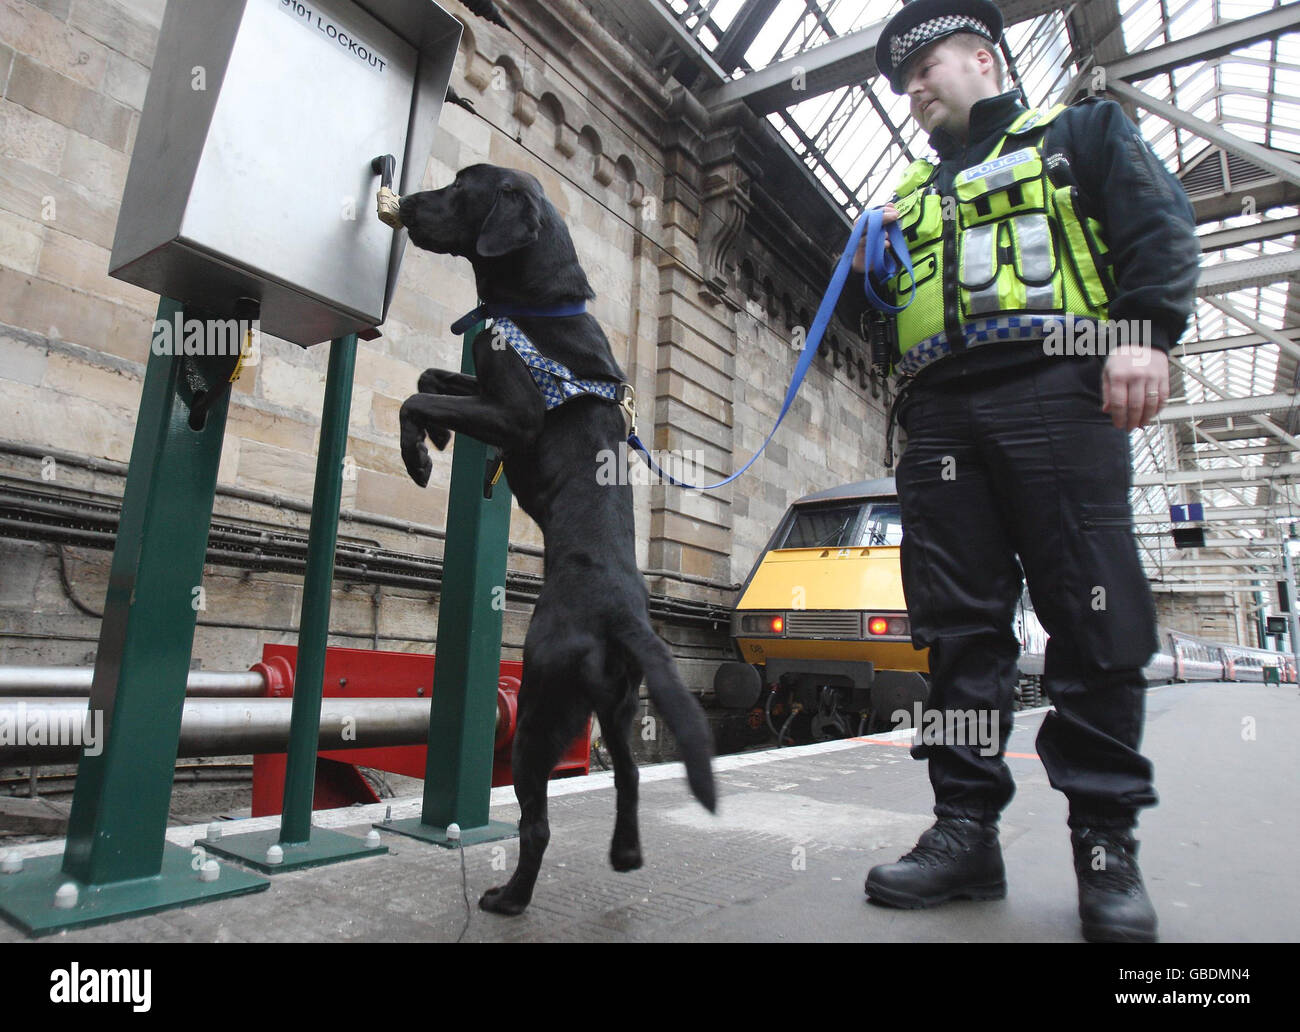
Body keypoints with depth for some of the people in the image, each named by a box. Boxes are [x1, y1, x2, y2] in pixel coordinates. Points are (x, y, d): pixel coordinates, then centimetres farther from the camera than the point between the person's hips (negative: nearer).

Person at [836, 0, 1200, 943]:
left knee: (1093, 618, -7)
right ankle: (967, 828, 4)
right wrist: (868, 270, 9)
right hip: (938, 415, 4)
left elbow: (1161, 224, 4)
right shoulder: (911, 196, 32)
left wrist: (1144, 332, -12)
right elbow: (880, 328, 28)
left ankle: (1107, 841, 3)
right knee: (959, 625, -2)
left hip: (1054, 394, -4)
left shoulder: (1078, 131, 20)